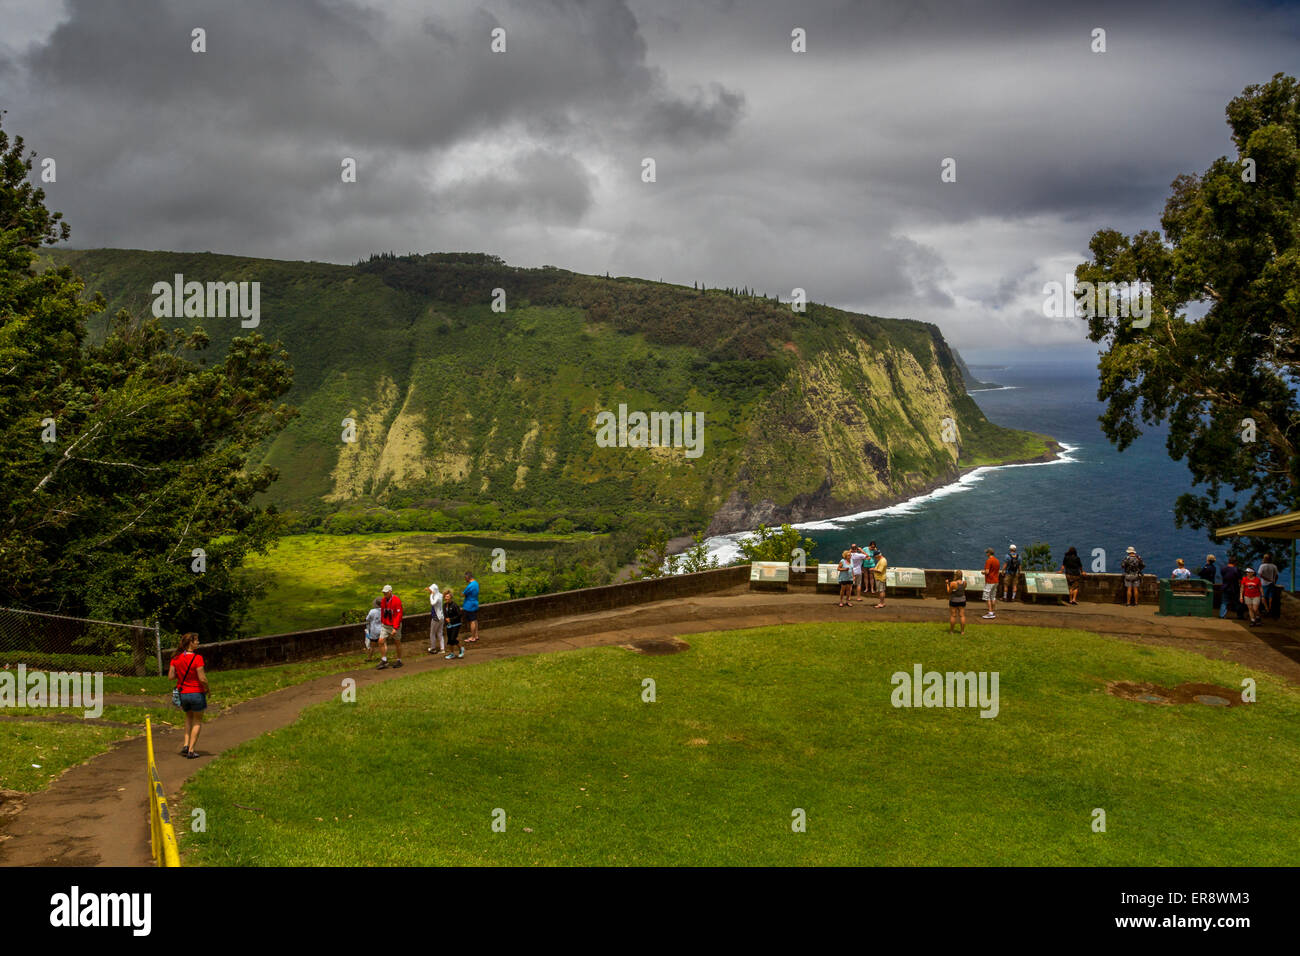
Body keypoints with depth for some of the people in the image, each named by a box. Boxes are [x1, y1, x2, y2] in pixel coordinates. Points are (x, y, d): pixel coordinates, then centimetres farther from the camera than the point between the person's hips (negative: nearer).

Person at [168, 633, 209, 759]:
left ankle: (186, 745, 16)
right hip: (197, 693, -5)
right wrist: (207, 688, -2)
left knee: (189, 717, 28)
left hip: (182, 694, 5)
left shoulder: (176, 658, -2)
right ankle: (191, 750, 11)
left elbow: (170, 677, 0)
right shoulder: (197, 658, -19)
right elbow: (202, 679, -20)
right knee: (197, 721, 13)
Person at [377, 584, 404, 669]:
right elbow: (382, 613, 13)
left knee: (397, 643, 8)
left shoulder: (396, 600, -18)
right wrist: (382, 623, 15)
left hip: (394, 626, -5)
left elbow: (399, 615, -20)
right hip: (385, 625, 5)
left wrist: (395, 628, -24)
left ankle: (399, 661, 22)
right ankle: (384, 661, 3)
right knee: (381, 641, -6)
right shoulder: (383, 600, 3)